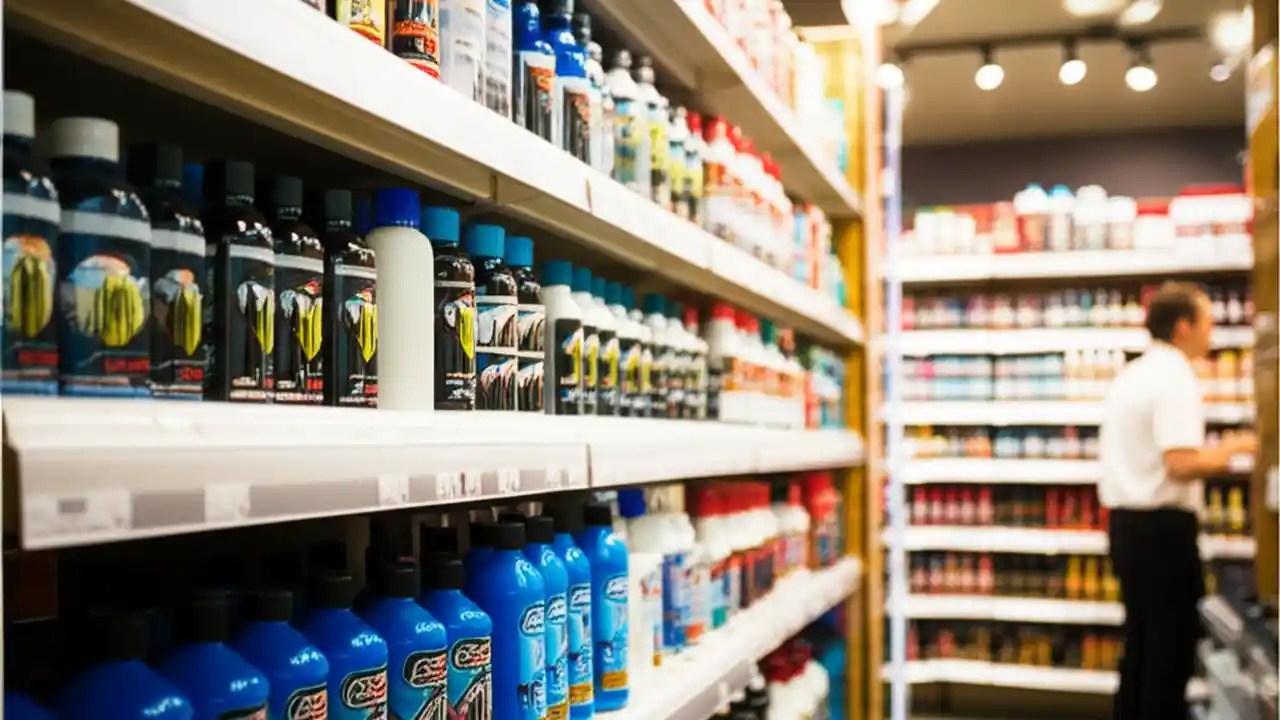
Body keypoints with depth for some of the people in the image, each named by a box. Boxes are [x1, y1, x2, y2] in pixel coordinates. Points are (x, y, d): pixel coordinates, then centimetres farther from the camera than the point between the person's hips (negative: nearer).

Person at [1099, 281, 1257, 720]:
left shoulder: (1131, 375, 14)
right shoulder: (1176, 378, -15)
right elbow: (1181, 464, -25)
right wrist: (1233, 450, -10)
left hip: (1125, 520, 9)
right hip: (1163, 524, -9)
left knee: (1140, 642, 16)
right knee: (1173, 646, 1)